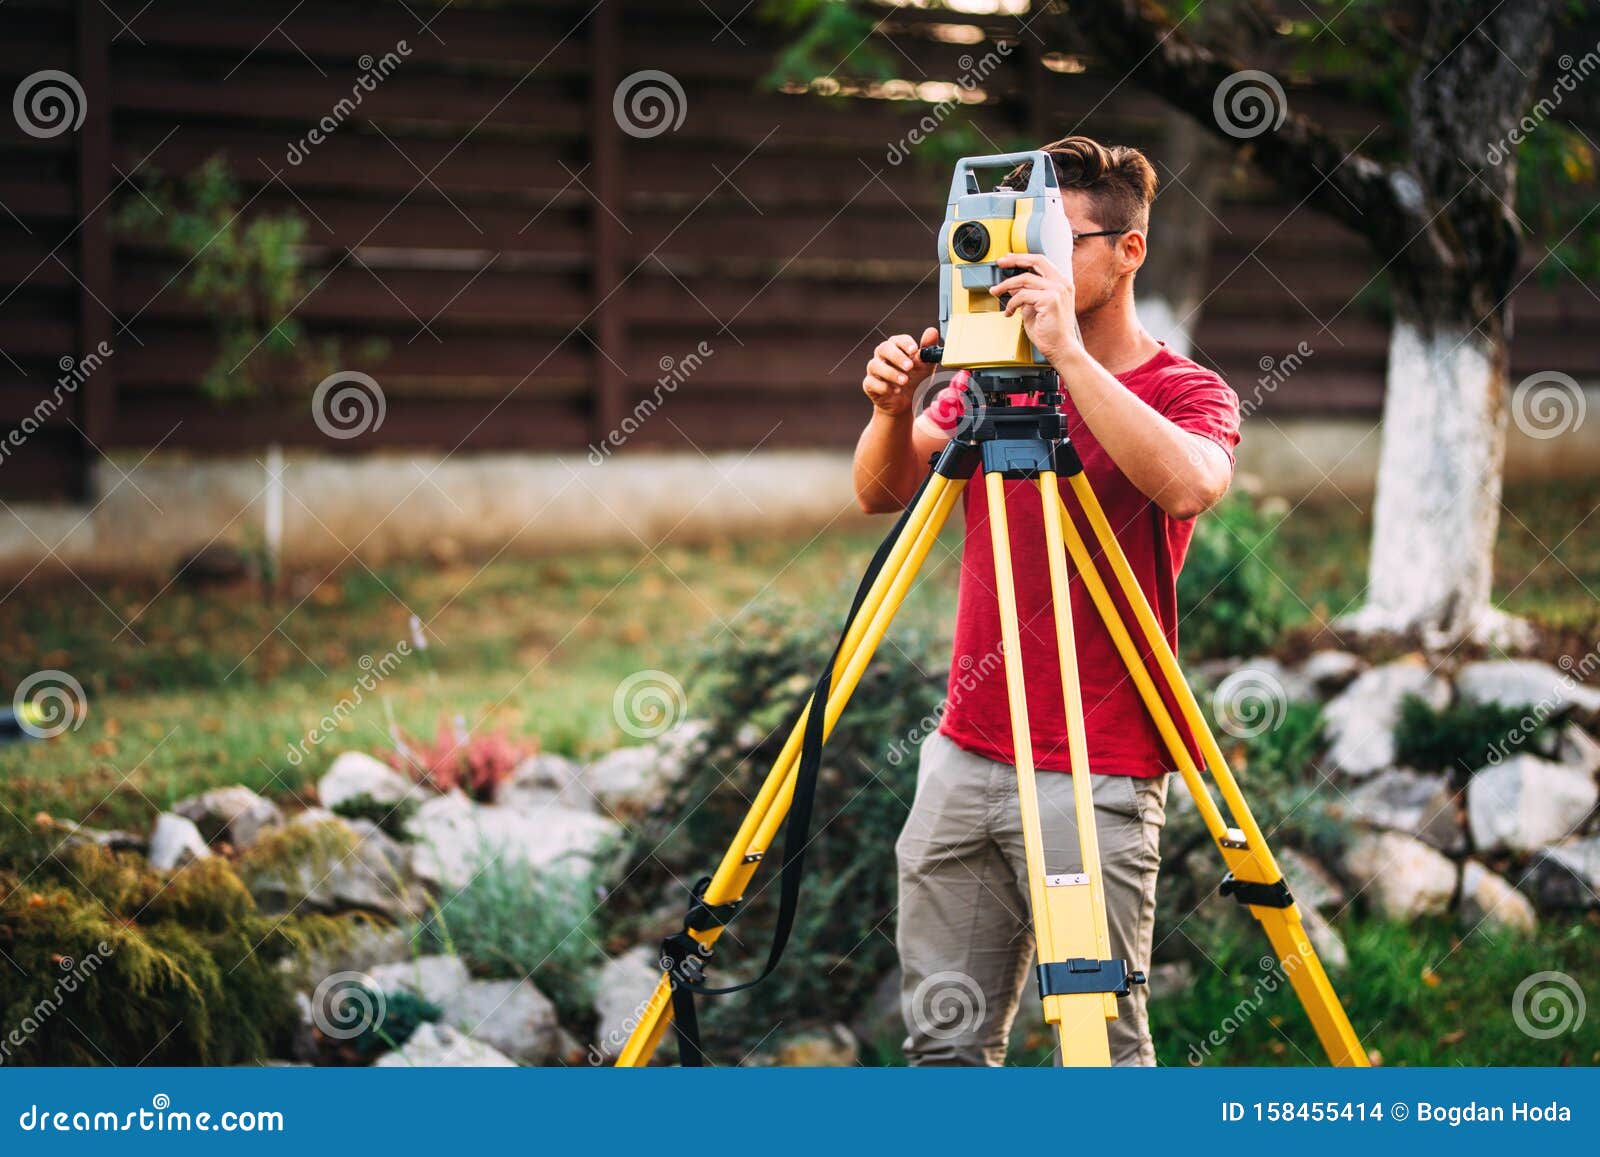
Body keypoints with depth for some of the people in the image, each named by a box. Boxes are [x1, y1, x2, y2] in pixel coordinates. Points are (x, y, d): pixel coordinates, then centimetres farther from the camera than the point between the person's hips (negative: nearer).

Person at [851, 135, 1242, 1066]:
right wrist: (893, 410, -16)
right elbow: (881, 492, 5)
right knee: (945, 1035, 7)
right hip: (964, 757, 6)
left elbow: (1190, 483, -26)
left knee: (1102, 1044, -5)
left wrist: (1070, 356, -29)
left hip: (1094, 778, -5)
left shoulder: (1188, 392, -4)